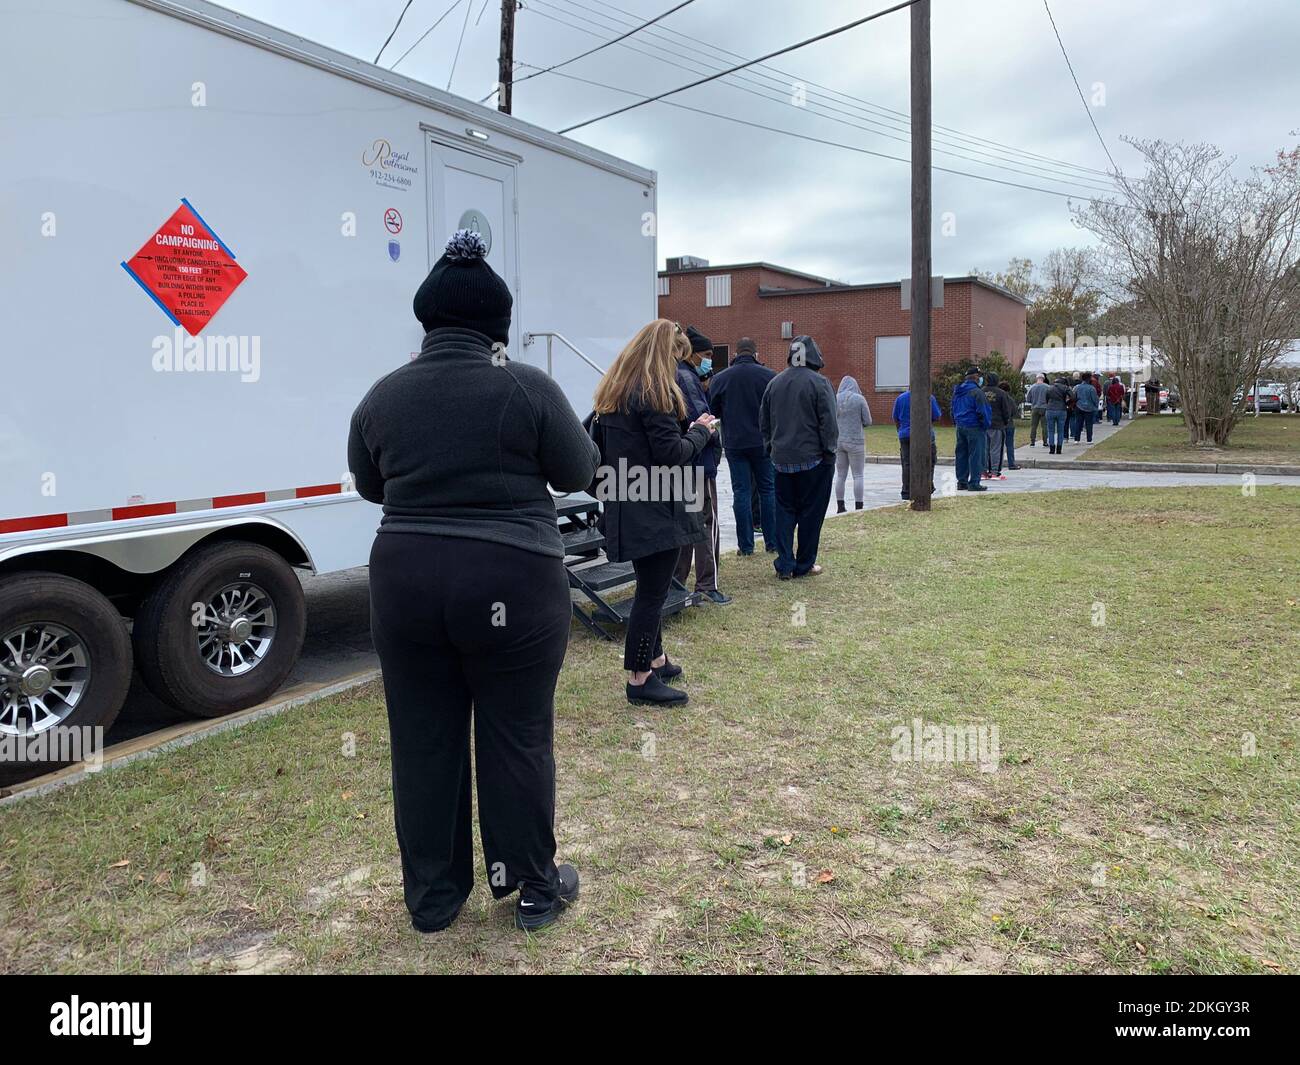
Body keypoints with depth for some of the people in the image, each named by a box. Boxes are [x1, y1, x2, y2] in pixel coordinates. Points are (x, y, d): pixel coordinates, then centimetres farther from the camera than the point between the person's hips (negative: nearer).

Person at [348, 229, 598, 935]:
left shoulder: (382, 396, 2)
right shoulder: (528, 388, -10)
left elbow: (370, 487, 14)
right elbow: (577, 473, 1)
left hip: (405, 581, 3)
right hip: (511, 584, -3)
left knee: (423, 741, 13)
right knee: (516, 738, 9)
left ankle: (432, 898, 26)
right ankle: (534, 887, 24)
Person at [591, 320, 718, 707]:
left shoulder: (612, 391, 12)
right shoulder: (654, 393, -15)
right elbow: (672, 454, -18)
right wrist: (700, 431, 0)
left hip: (627, 505, 9)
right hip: (656, 508, -9)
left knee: (650, 586, 20)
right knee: (653, 591, -2)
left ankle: (654, 659, 33)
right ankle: (639, 679, 4)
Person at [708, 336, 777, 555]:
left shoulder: (720, 378, -1)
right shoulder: (768, 376, -6)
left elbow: (713, 412, 4)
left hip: (734, 443, 1)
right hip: (763, 442, -1)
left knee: (741, 492, 5)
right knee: (768, 490, 9)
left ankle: (745, 544, 4)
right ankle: (772, 541, 12)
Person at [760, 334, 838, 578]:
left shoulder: (775, 382, 8)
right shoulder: (818, 382, -10)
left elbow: (764, 419, 13)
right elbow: (828, 422, -11)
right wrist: (830, 452, -2)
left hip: (782, 459, 5)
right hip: (812, 459, -5)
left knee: (785, 511, 10)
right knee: (811, 512, 5)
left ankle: (785, 564, 6)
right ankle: (804, 564, 10)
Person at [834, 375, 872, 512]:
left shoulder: (834, 399, 1)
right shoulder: (859, 399, -6)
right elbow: (868, 421, -4)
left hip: (838, 441, 3)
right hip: (855, 441, -3)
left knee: (840, 475, 10)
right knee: (858, 475, 3)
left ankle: (840, 507, 11)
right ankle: (858, 508, 0)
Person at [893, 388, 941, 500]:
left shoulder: (900, 398, 5)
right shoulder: (929, 398, -4)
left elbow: (895, 419, 9)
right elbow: (937, 417, -1)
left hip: (905, 436, 3)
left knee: (907, 464, 4)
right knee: (929, 463, 10)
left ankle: (906, 492, 2)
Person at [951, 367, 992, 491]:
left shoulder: (957, 391, 12)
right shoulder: (976, 392, -15)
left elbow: (953, 410, 19)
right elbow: (982, 411, -16)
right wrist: (986, 425, -5)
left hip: (960, 426, 8)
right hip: (974, 427, -8)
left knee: (962, 455, 12)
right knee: (975, 456, -3)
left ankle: (961, 482, 16)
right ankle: (974, 483, -3)